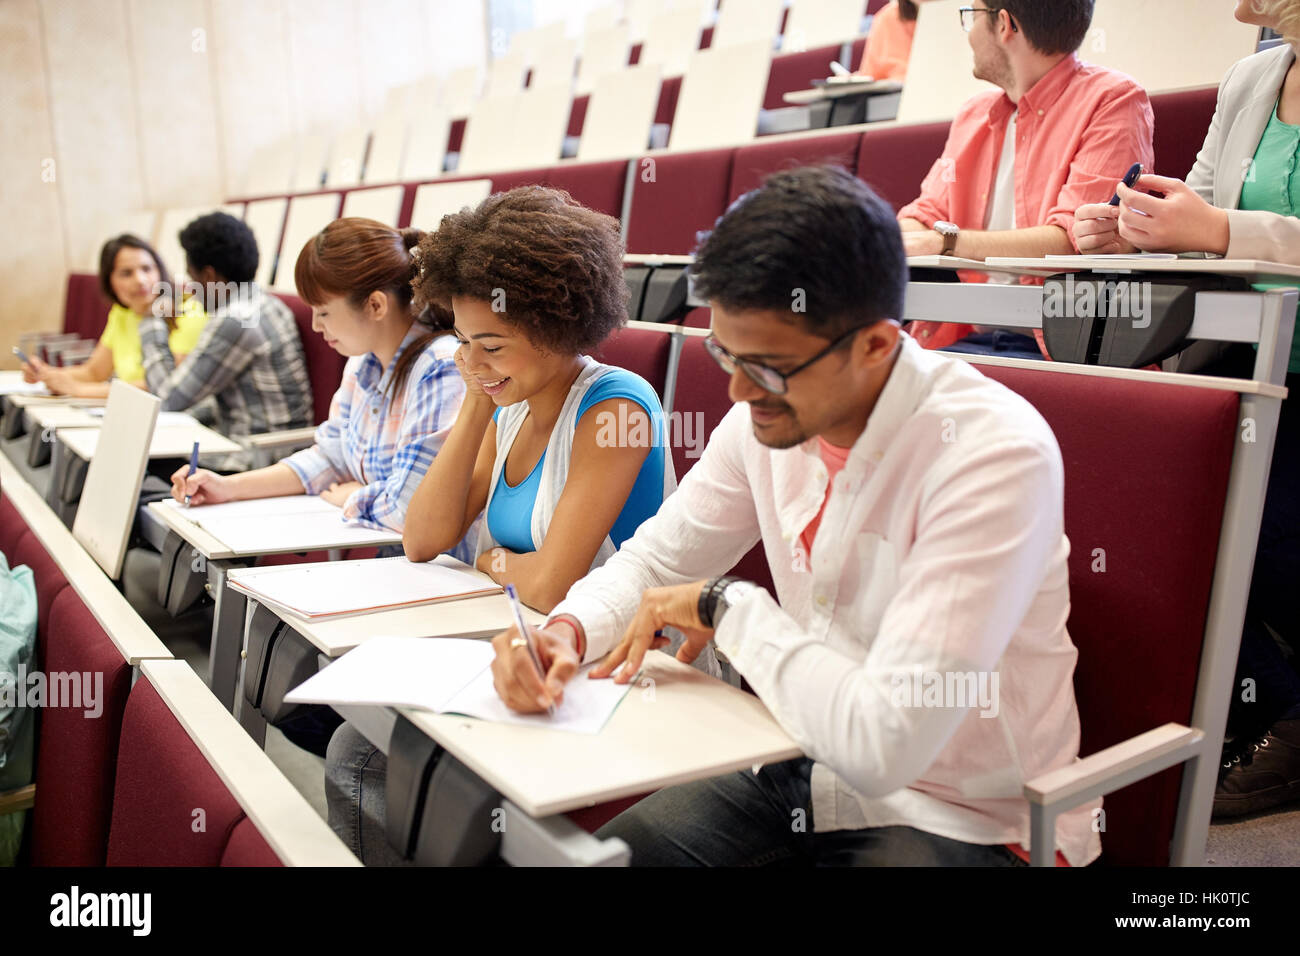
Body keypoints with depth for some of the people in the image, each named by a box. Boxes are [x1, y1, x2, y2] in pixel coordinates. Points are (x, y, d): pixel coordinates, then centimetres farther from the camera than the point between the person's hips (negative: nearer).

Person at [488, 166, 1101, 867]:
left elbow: (885, 743, -33)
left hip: (966, 824, -5)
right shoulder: (767, 414, -7)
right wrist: (566, 632, -14)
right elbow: (655, 559, 7)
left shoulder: (994, 456, -28)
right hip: (807, 771, 6)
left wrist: (726, 605, -21)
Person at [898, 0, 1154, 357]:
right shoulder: (973, 114, 22)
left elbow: (1074, 241, -14)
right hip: (966, 338, 6)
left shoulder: (1114, 98, -1)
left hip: (1050, 348, -6)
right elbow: (926, 215, 21)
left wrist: (947, 241, -18)